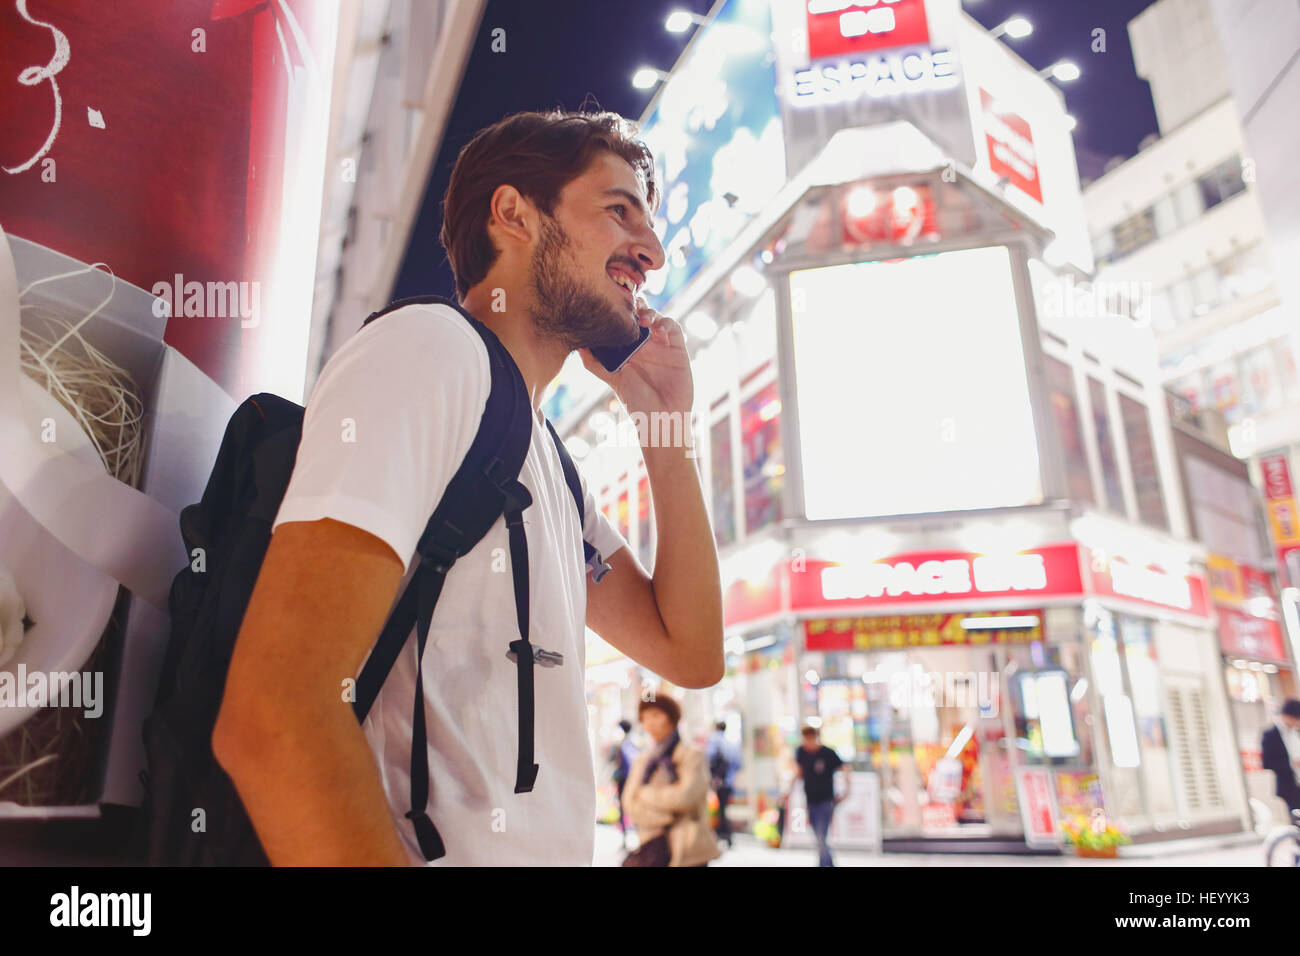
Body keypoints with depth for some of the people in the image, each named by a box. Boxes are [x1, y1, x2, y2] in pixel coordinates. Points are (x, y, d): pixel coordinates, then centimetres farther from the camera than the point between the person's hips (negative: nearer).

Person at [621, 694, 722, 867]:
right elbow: (631, 805, 2)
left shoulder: (693, 755, -1)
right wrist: (670, 814, -10)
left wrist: (646, 794, -3)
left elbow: (685, 796, -14)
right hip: (655, 843, 4)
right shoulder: (643, 760, 12)